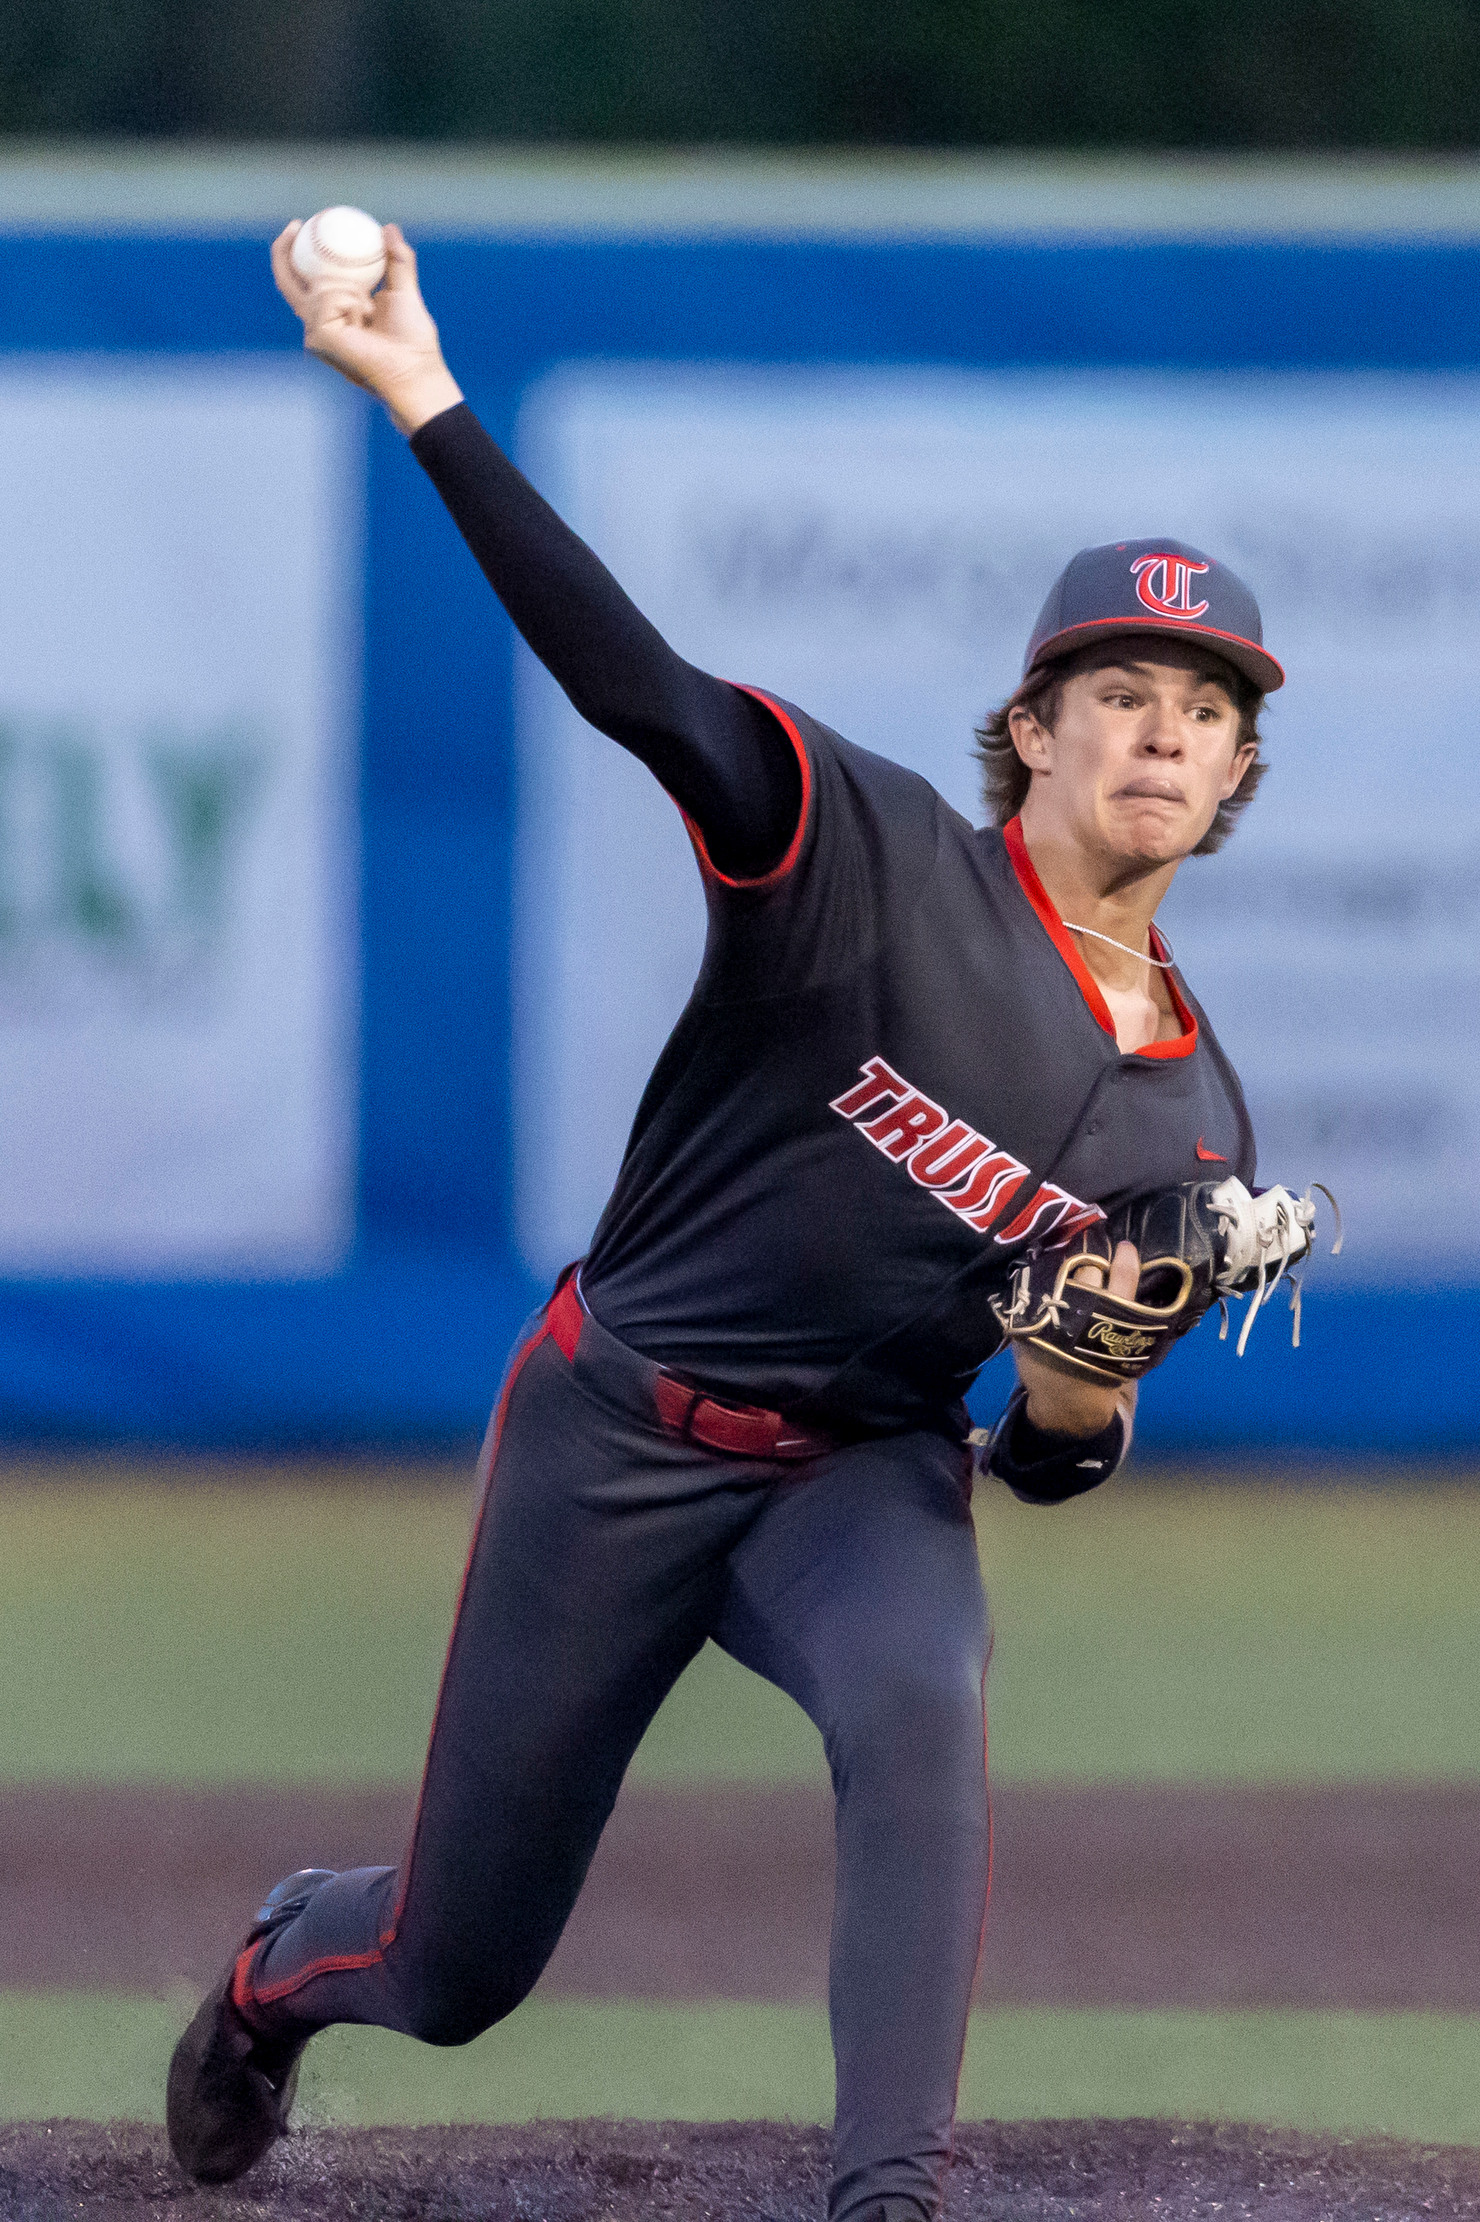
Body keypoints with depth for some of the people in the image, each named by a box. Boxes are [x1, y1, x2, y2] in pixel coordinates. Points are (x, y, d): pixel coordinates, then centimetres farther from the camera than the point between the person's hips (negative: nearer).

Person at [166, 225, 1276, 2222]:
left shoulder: (1194, 1122, 3)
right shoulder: (881, 860, -11)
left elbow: (1057, 1456, 11)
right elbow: (632, 682, -23)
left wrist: (1076, 1416, -16)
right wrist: (426, 402, -34)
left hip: (868, 1472, 3)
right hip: (621, 1435, -2)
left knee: (922, 1705, -36)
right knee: (456, 1972, 5)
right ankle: (286, 1966, 44)